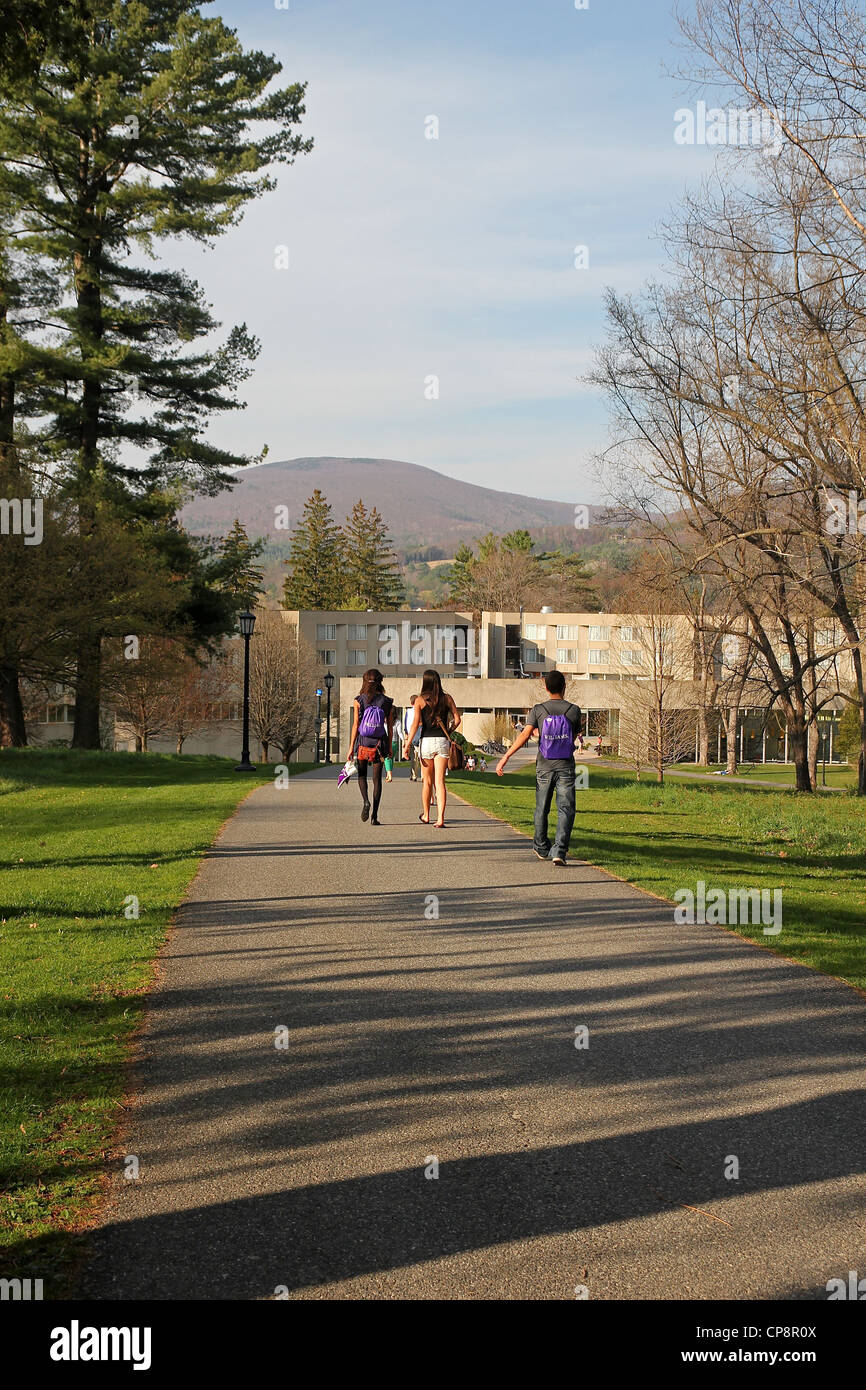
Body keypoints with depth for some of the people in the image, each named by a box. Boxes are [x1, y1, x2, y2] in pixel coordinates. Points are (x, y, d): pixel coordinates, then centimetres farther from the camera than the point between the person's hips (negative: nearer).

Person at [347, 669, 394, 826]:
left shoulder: (359, 701, -5)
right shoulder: (387, 702, 0)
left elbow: (356, 725, -6)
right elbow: (390, 727, 3)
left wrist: (351, 747, -2)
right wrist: (389, 747, 13)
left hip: (363, 742, -1)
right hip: (379, 743, 1)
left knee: (362, 775, 16)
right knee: (377, 779, 6)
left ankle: (366, 801, -11)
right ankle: (374, 816, 2)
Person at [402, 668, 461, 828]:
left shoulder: (420, 700, -2)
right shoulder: (447, 699, 4)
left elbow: (415, 724, -8)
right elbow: (457, 719, 2)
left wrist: (407, 745, -6)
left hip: (427, 741, -1)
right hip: (443, 742, 1)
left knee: (427, 782, 14)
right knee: (440, 782, -2)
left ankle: (426, 815, 29)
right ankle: (440, 818, -13)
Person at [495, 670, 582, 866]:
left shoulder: (538, 710, -3)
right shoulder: (574, 710, -2)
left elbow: (525, 734, -13)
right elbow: (574, 738, 8)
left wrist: (505, 757, -13)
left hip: (544, 766, 1)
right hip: (566, 766, -1)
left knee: (542, 808, 16)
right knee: (565, 809, -2)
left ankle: (541, 848, 31)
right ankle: (560, 851, -16)